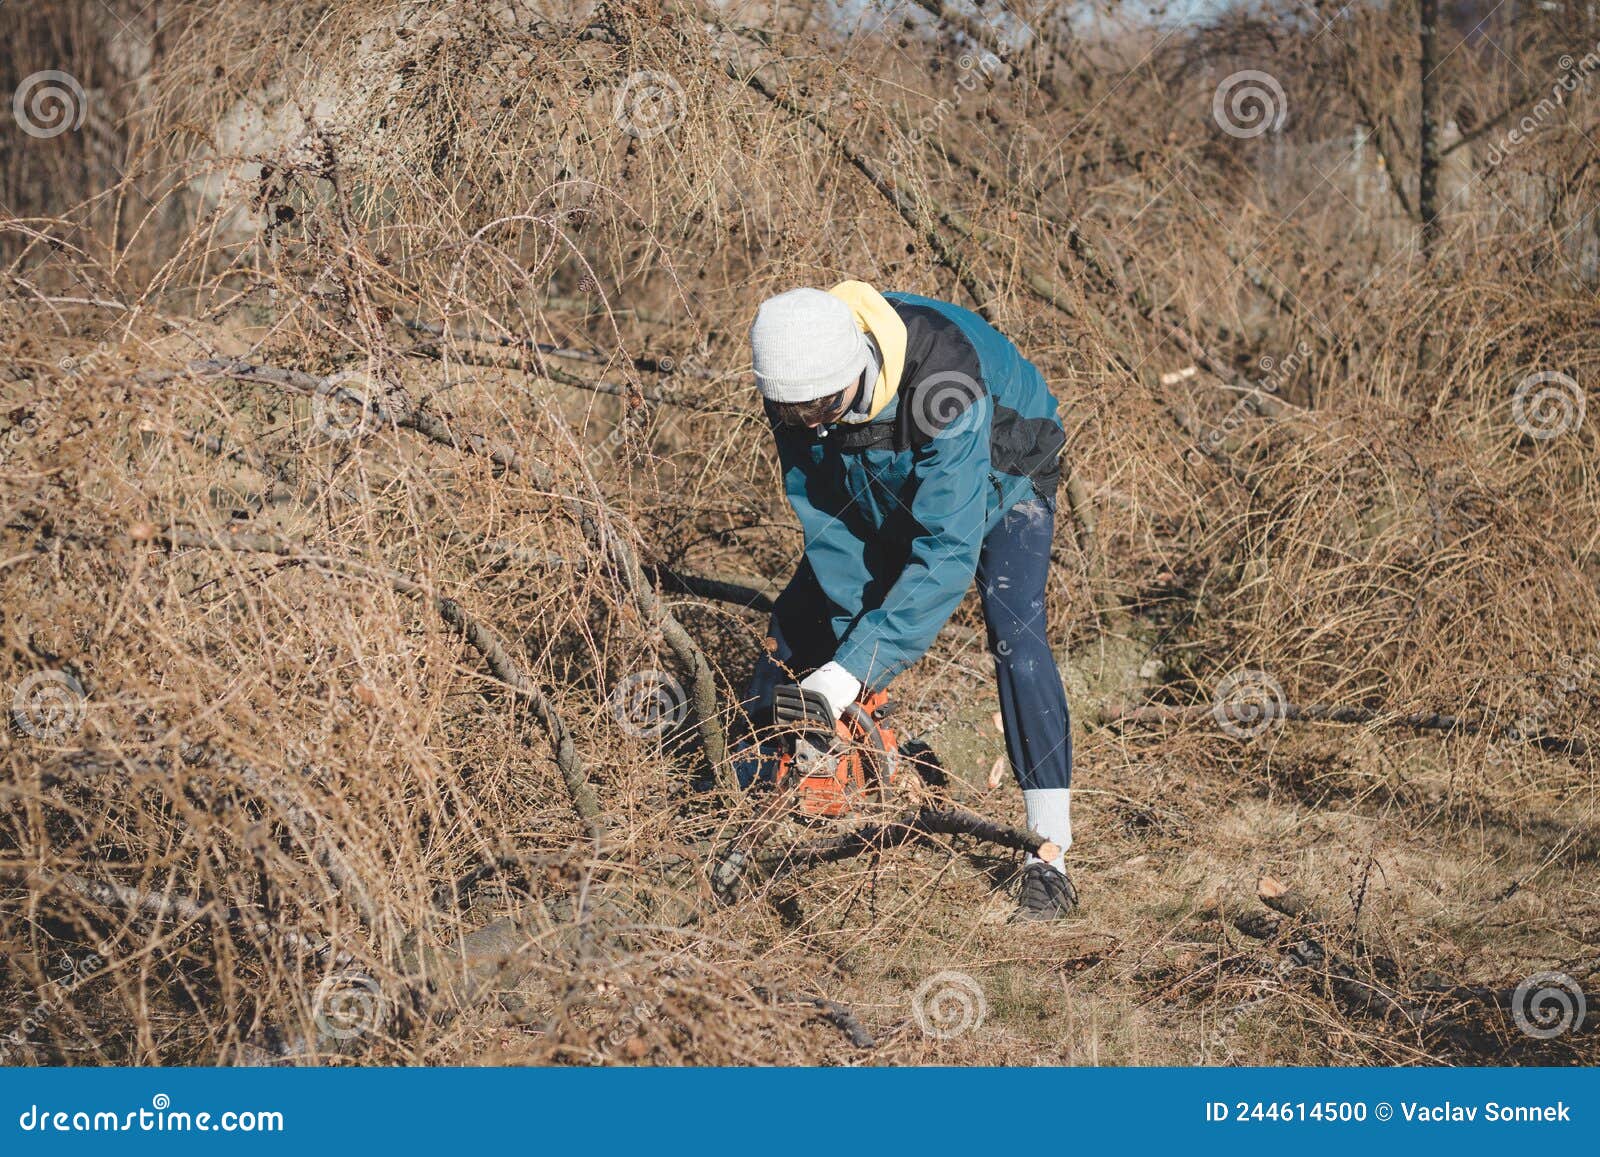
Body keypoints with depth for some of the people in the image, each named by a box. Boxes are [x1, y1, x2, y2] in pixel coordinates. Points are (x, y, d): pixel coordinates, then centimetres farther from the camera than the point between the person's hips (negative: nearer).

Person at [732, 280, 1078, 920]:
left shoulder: (943, 375, -44)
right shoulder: (795, 384, -27)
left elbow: (949, 545, -43)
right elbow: (823, 517, -18)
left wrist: (860, 664, -45)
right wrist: (854, 632, -26)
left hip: (999, 477, -5)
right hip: (883, 489, 5)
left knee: (1016, 637, -23)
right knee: (797, 618, 0)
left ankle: (1051, 861, -21)